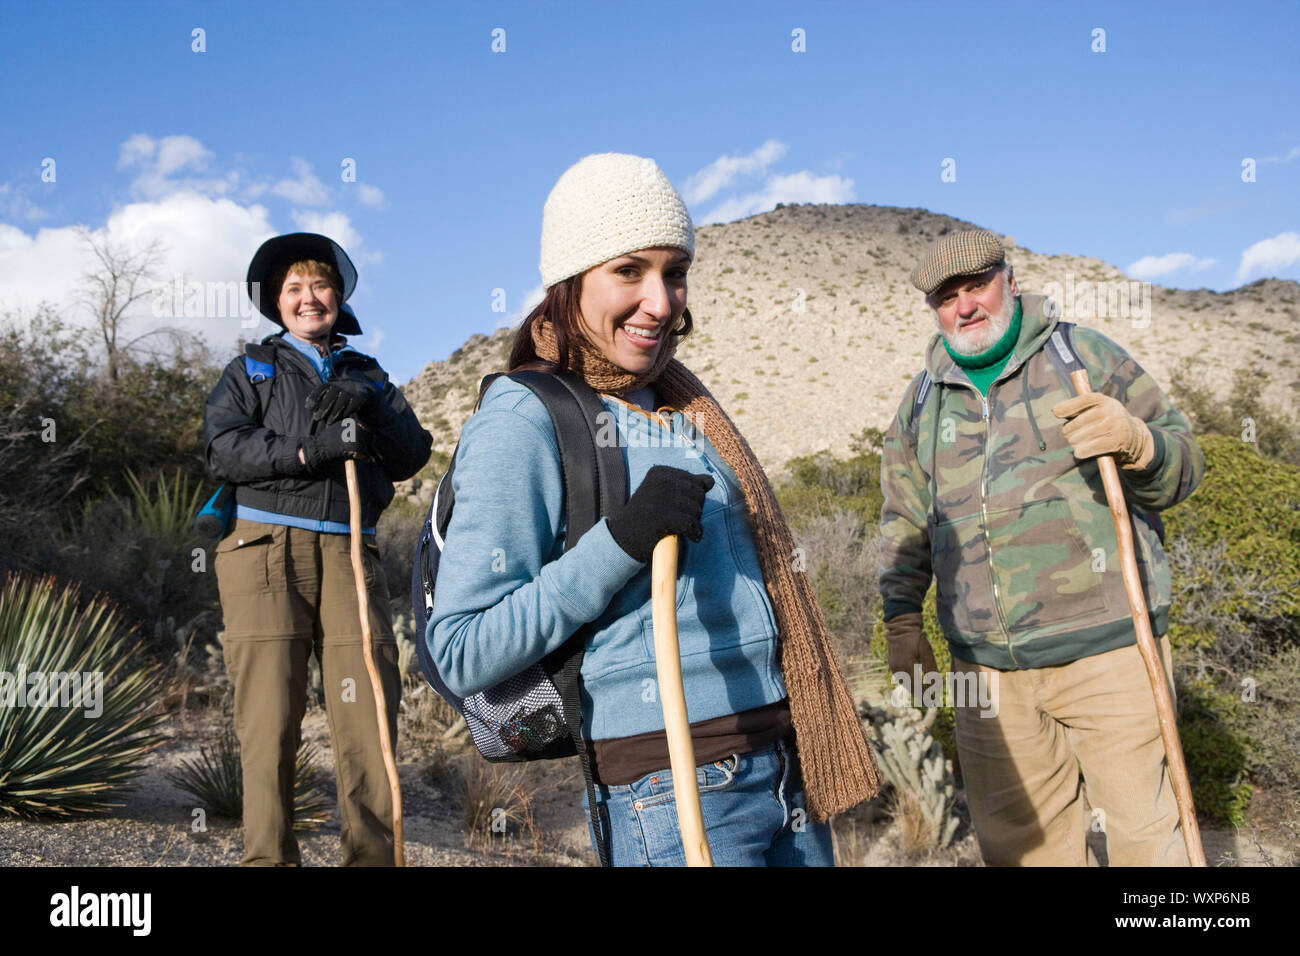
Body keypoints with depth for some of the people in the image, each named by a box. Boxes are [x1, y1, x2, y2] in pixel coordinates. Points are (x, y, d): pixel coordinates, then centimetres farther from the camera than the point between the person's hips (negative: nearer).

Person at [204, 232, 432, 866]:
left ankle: (374, 855, -2)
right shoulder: (251, 370, 19)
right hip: (265, 551, -1)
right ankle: (267, 856, 1)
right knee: (270, 720, -6)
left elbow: (412, 455, 13)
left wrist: (368, 412, -6)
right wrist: (312, 447, -12)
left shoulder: (369, 376, 25)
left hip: (350, 553, 1)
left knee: (370, 715, -8)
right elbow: (224, 451, 1)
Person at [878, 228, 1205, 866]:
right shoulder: (921, 400, 13)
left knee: (1143, 829, 2)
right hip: (986, 667, 3)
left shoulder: (1085, 355, 3)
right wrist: (903, 626, 12)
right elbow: (904, 522, 19)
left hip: (1107, 648, -3)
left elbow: (1184, 464, 3)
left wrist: (1135, 441, -20)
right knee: (1017, 838, 11)